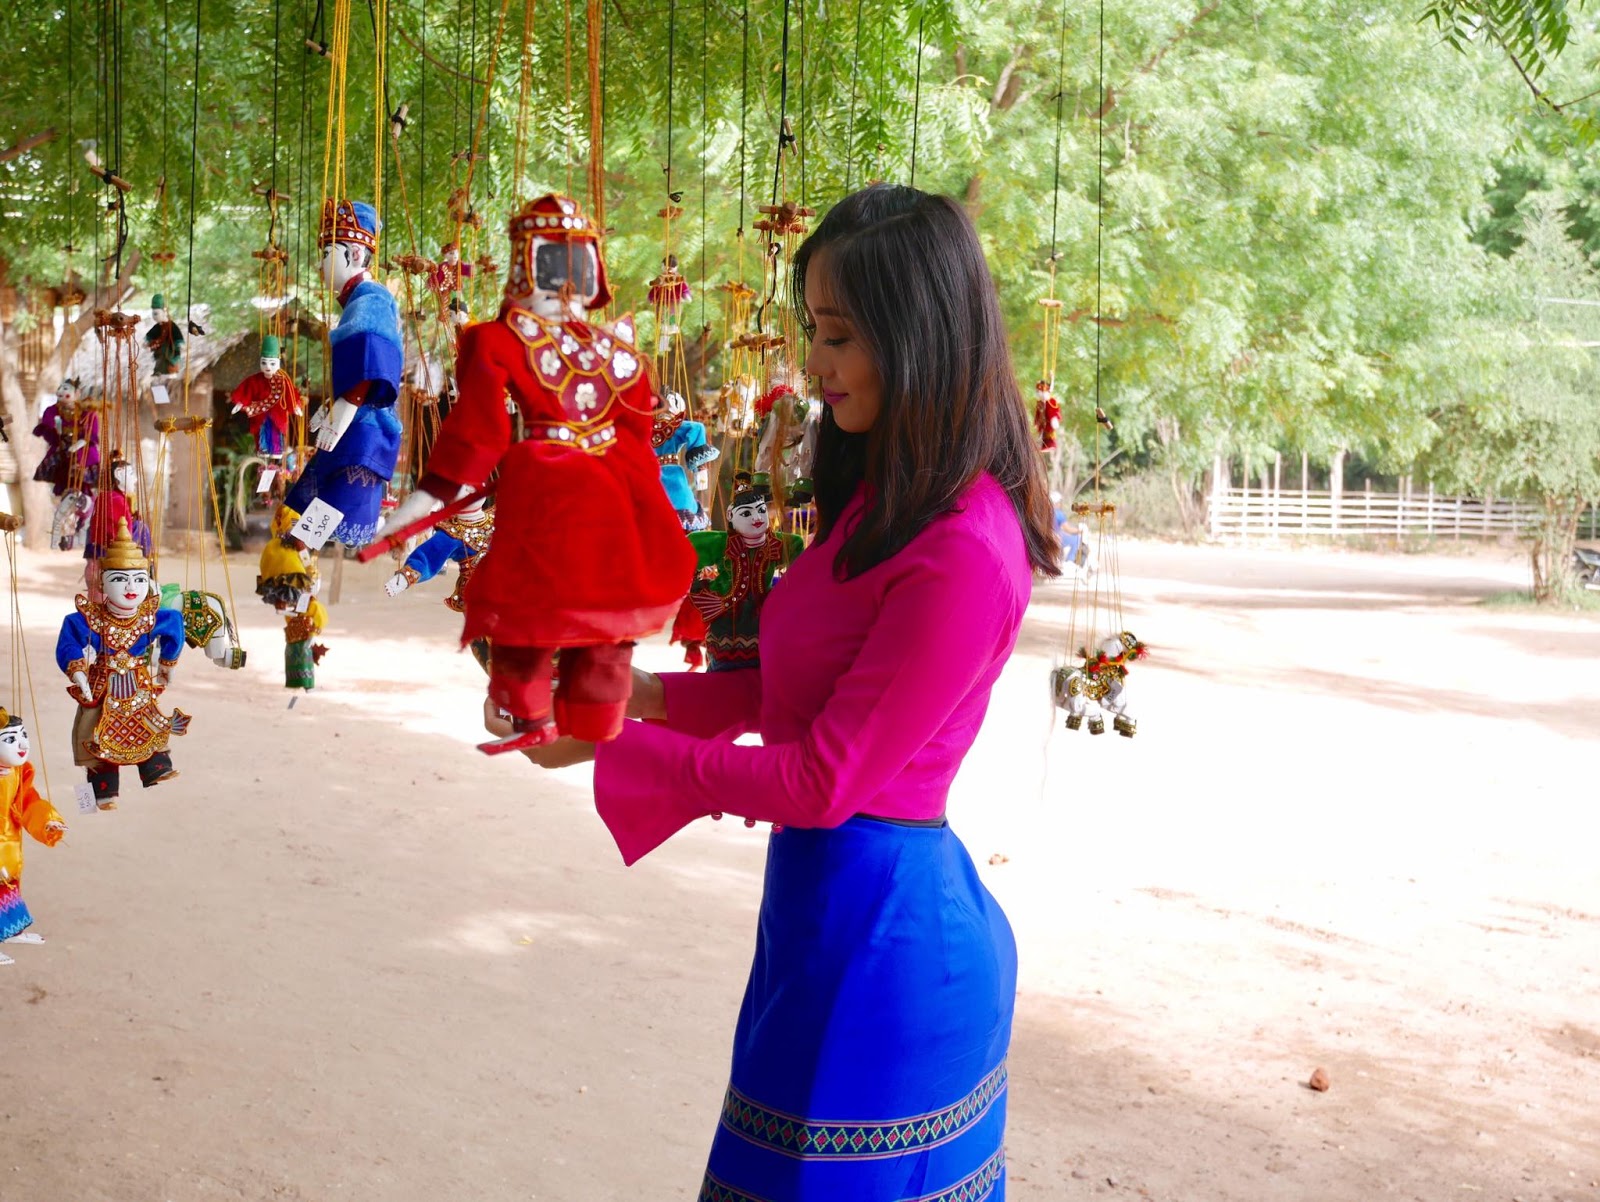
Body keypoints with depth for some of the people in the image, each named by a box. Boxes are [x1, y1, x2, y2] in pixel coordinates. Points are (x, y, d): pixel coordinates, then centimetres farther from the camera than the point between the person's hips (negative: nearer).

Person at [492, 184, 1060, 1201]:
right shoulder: (886, 500, 8)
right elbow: (802, 694, 13)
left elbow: (823, 781, -21)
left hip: (875, 932, -9)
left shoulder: (962, 558, -23)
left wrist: (611, 747, -15)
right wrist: (650, 695, 3)